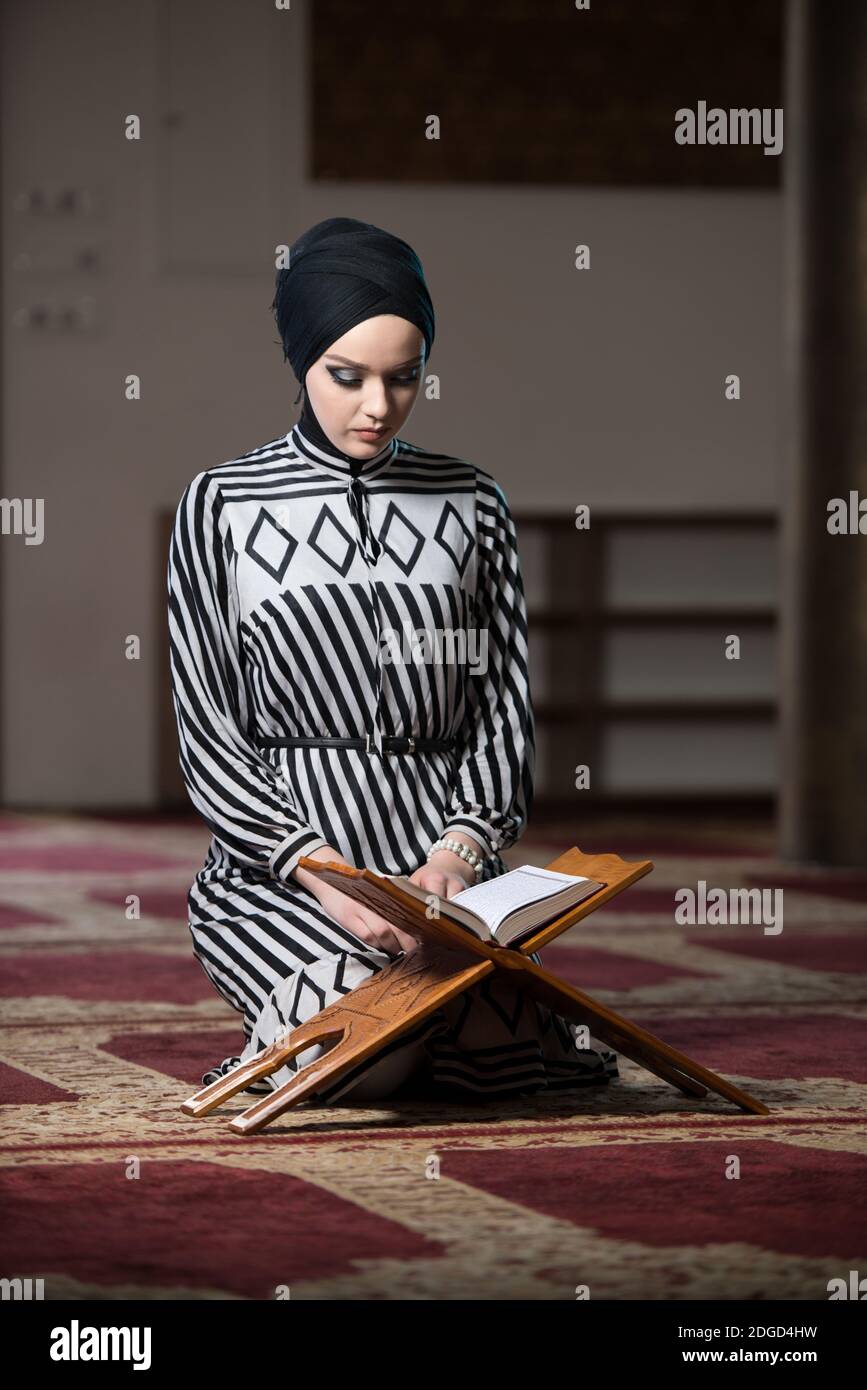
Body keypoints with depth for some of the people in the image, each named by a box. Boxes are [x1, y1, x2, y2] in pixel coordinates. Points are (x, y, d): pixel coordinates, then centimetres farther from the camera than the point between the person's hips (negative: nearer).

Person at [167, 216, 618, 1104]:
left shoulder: (470, 505, 12)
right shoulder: (223, 507, 3)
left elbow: (505, 711, 9)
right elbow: (208, 738, -1)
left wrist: (458, 851, -10)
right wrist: (323, 872, -16)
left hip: (442, 860, 2)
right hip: (275, 868, -2)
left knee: (501, 1042, -27)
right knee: (356, 1054, -30)